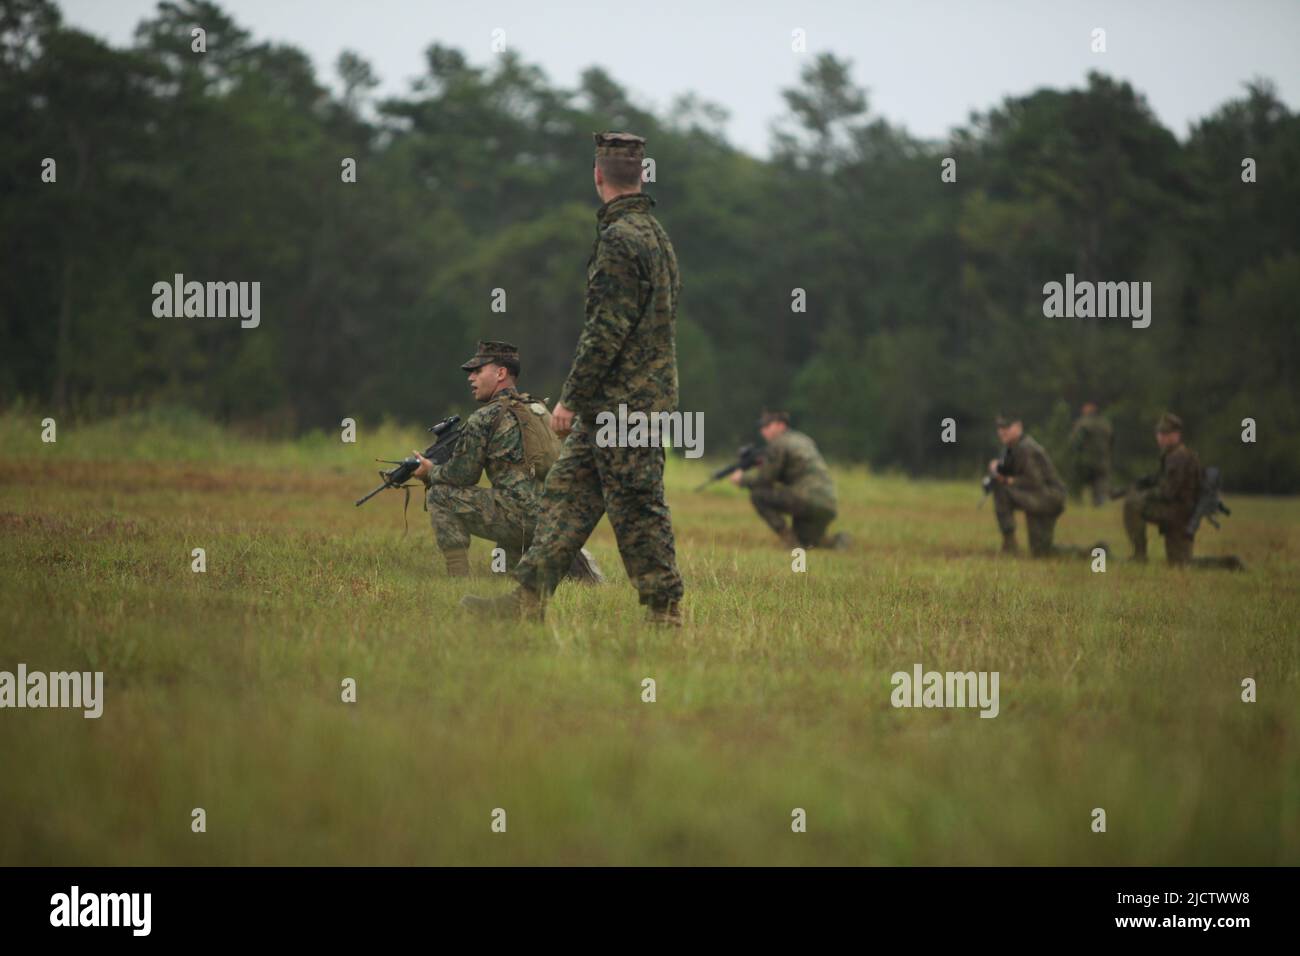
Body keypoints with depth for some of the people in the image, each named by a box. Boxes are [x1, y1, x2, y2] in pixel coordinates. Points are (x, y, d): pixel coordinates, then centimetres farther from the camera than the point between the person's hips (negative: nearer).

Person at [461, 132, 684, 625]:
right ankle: (529, 597, 10)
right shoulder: (654, 233, 14)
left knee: (636, 509, -5)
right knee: (567, 491, 10)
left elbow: (607, 328, -21)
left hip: (622, 401, -10)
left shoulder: (620, 239, -16)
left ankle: (665, 611, 0)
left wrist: (572, 396, -15)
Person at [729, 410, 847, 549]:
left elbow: (764, 479, -2)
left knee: (757, 495, -3)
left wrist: (742, 479, 15)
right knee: (804, 544, 25)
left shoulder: (778, 444, -3)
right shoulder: (804, 440, 23)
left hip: (807, 500, -9)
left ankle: (788, 538, -9)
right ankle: (835, 542, 2)